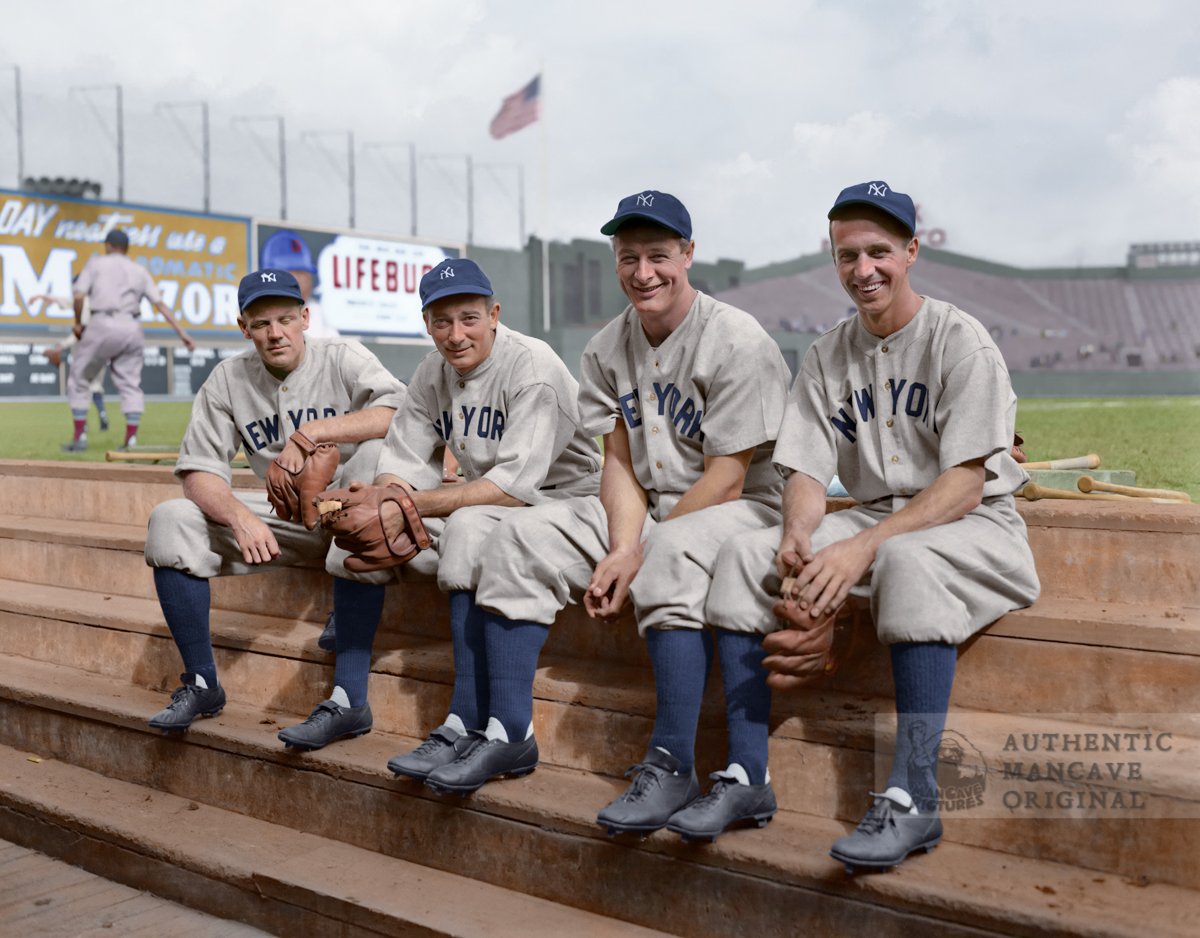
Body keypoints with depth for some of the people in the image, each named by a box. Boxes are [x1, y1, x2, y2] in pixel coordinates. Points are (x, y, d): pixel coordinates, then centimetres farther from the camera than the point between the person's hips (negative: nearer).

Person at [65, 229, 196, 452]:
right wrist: (181, 331, 4)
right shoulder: (139, 271, 18)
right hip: (131, 329, 3)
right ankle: (131, 440, -3)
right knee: (130, 384, 7)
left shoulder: (96, 263, 10)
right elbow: (160, 303, 8)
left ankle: (80, 437, 9)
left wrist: (78, 323, 13)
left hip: (102, 325, -3)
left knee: (78, 378, 11)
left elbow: (79, 296, -2)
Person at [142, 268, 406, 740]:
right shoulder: (228, 378, 4)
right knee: (171, 519, -15)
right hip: (283, 519, 3)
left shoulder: (341, 357, -5)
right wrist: (240, 517, -24)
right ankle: (201, 684, -5)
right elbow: (198, 471, -4)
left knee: (373, 451, -35)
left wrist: (315, 431, -32)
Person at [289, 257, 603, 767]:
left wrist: (413, 503, -29)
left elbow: (514, 485, -29)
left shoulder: (532, 368, -19)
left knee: (469, 526, -34)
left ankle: (469, 726, -33)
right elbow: (400, 462, 3)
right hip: (482, 501, 8)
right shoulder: (433, 372, 4)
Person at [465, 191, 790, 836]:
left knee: (673, 551, -38)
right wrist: (619, 547, -16)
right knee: (522, 535, -7)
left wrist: (637, 554, -19)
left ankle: (671, 765, -31)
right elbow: (620, 461, 3)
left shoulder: (737, 342, -14)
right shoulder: (607, 349, 7)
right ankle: (508, 731, -4)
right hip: (645, 509, 7)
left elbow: (727, 479, -18)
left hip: (742, 509, -7)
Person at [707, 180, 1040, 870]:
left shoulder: (960, 340, -8)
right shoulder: (828, 356, 10)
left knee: (907, 559, -40)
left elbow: (964, 484, -17)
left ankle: (914, 797, -36)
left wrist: (864, 547, -29)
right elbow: (807, 471, 5)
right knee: (743, 553, -17)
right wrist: (797, 536, -20)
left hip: (974, 527, -5)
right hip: (874, 517, 6)